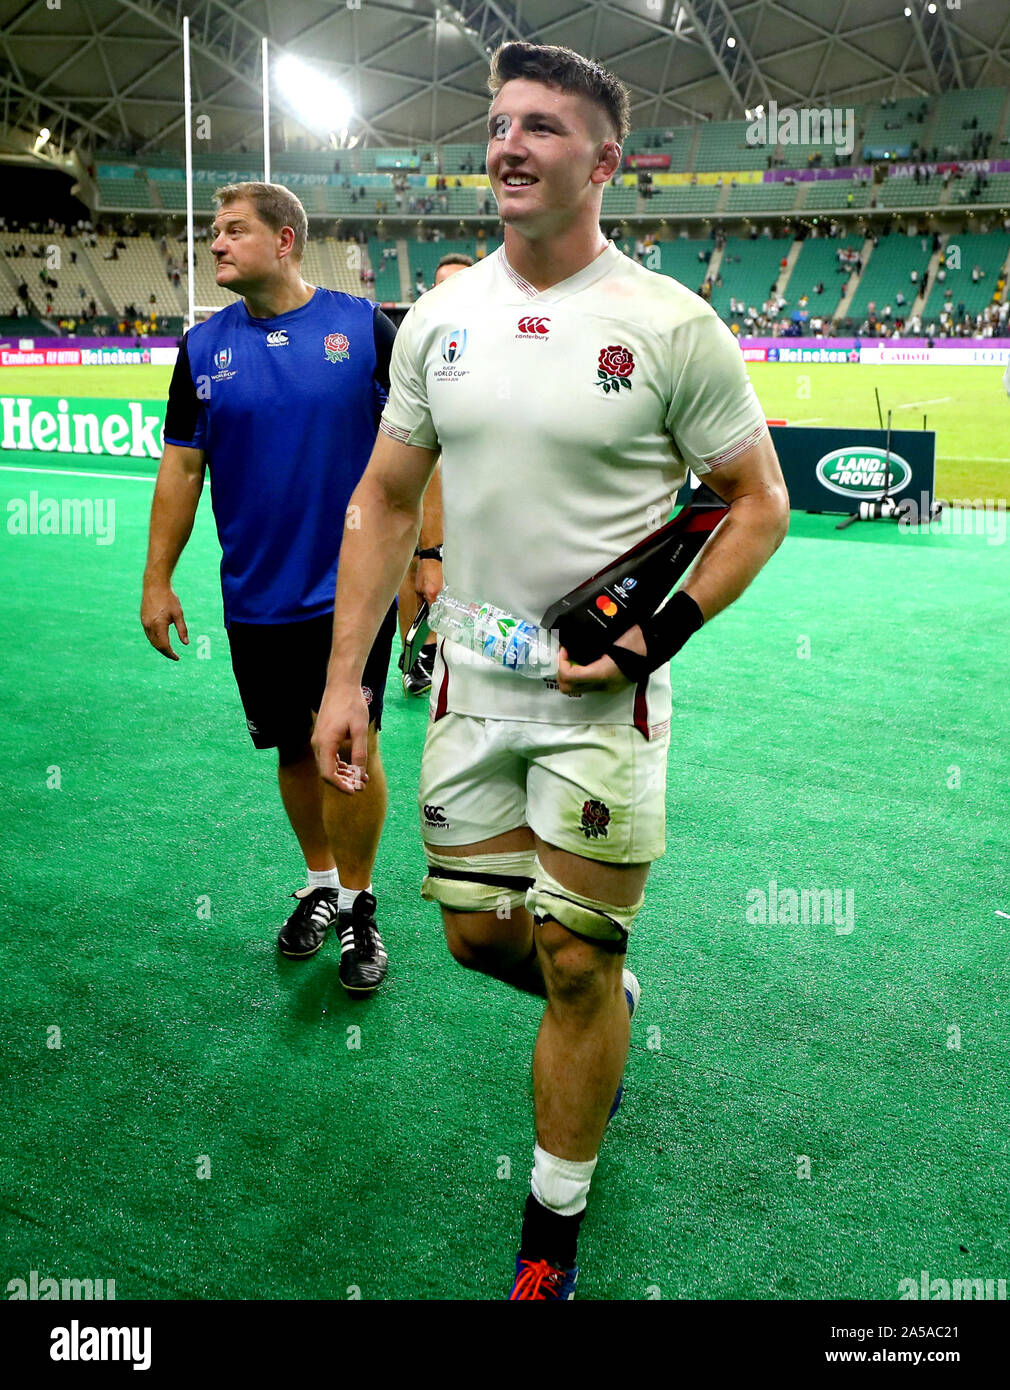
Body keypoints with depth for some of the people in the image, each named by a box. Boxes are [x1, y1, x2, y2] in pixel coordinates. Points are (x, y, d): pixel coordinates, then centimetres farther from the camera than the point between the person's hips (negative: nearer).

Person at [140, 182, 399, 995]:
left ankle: (359, 905, 14)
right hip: (256, 597, 3)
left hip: (352, 587, -3)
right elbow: (182, 467, 7)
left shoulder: (363, 325, -4)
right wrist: (157, 580, 6)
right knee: (295, 750, 12)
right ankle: (321, 883, 34)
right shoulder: (205, 347, 4)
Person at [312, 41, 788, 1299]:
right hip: (471, 682, 5)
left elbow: (759, 503, -4)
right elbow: (386, 501, 8)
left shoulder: (672, 325, -10)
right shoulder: (438, 316, 4)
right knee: (480, 936, 13)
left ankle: (554, 1225, 25)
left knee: (575, 967, 3)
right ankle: (613, 1002, 48)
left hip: (602, 696, -4)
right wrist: (346, 677, 3)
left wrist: (655, 636, -16)